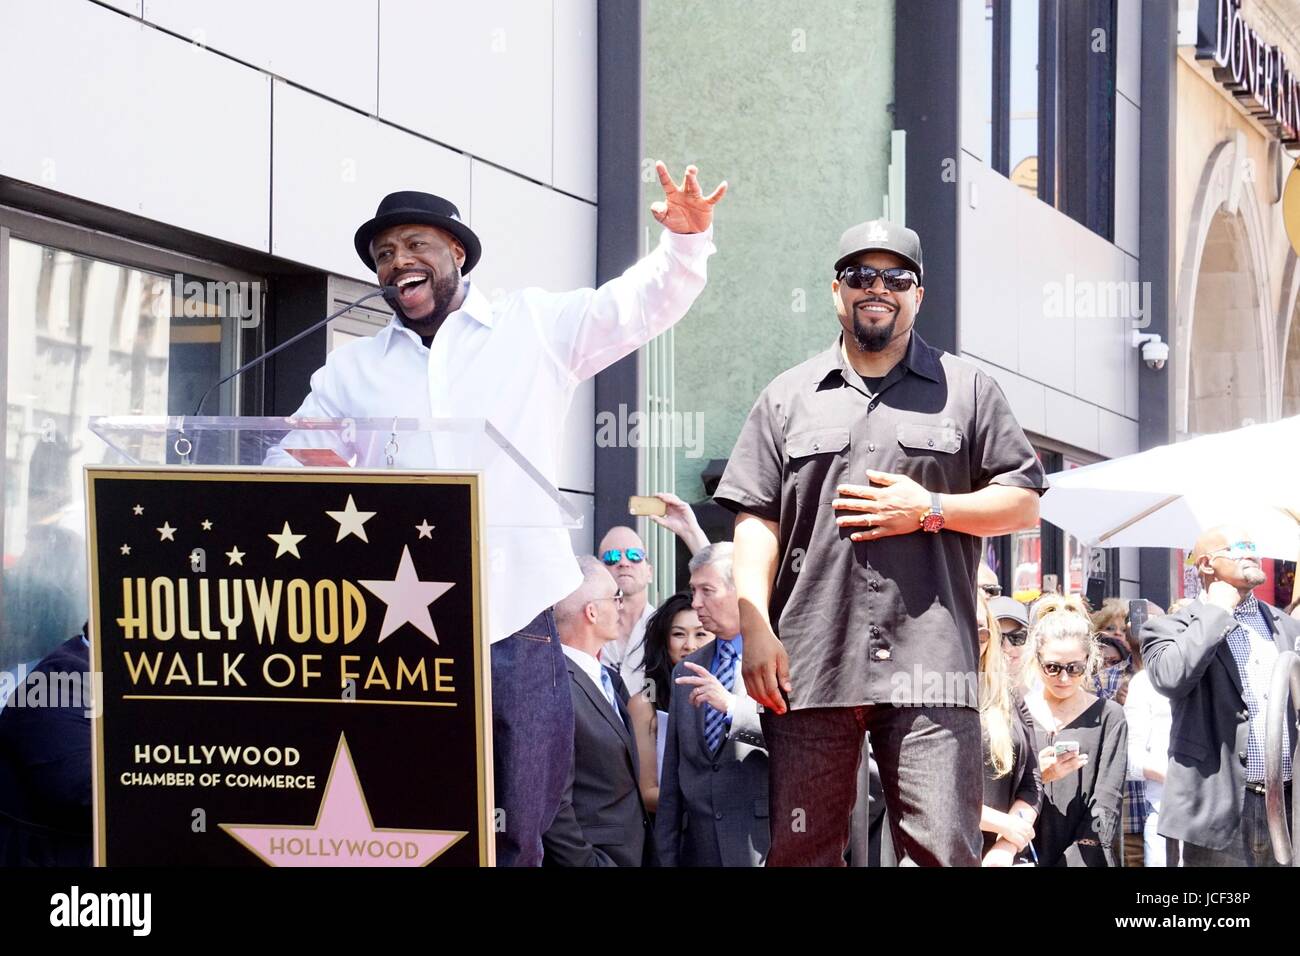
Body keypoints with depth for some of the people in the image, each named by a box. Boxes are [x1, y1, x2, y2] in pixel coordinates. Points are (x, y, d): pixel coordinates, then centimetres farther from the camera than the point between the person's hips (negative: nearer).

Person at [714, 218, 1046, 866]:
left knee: (943, 852, -8)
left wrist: (930, 509, -4)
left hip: (927, 667, -1)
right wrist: (756, 629, -3)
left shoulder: (967, 389, 13)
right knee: (799, 851, 2)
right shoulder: (788, 398, 16)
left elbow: (1024, 503, 11)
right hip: (808, 663, 2)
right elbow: (755, 521, 9)